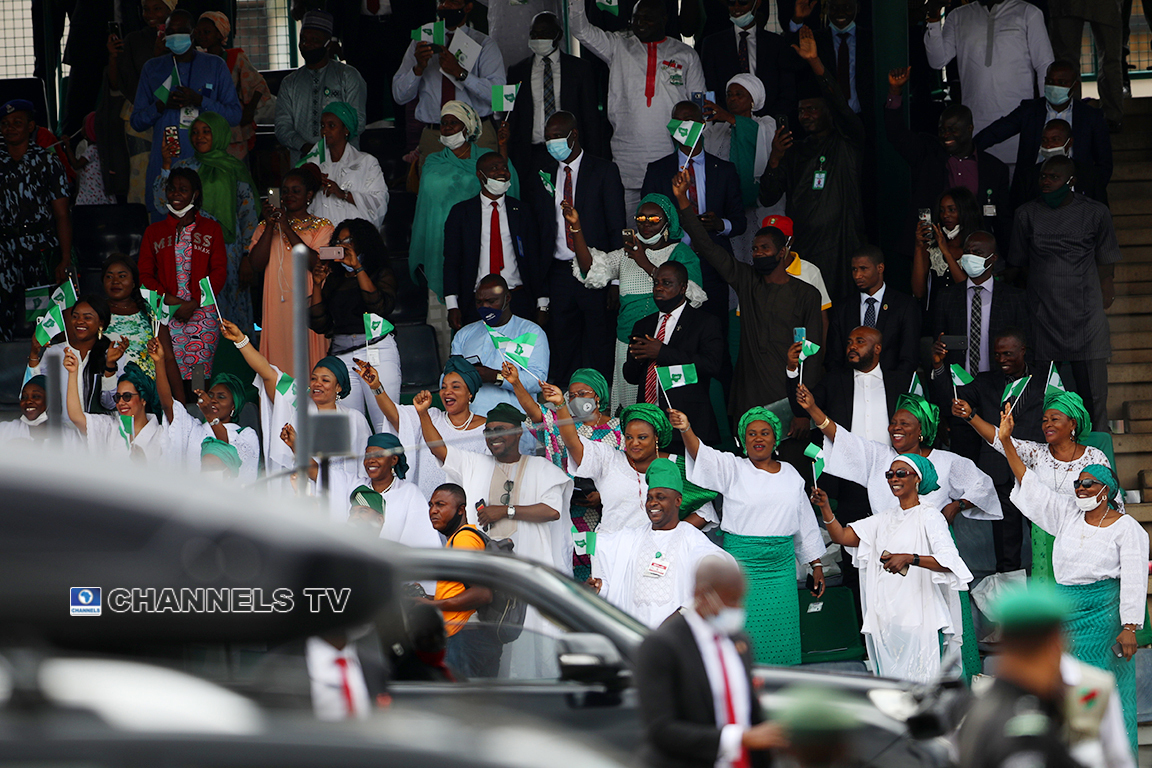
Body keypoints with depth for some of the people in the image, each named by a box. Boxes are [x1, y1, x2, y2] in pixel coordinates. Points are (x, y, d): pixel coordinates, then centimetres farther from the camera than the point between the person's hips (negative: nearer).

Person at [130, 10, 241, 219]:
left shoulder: (215, 66, 11)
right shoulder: (153, 68, 15)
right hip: (164, 165, 1)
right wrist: (161, 105, -4)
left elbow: (235, 115, 6)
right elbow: (137, 121, 16)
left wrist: (199, 100, -9)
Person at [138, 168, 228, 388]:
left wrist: (193, 303, -8)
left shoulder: (211, 229, 11)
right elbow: (144, 274, 10)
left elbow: (219, 271, 4)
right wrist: (169, 299, -7)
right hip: (167, 312, 1)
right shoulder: (154, 232, 15)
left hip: (202, 311, -1)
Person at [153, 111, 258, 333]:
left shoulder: (236, 170, 7)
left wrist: (247, 258, -1)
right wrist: (166, 166, -7)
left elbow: (249, 216, 7)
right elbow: (162, 204, 1)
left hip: (227, 254, -1)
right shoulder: (182, 168, 11)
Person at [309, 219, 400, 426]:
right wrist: (317, 285, 3)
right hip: (341, 355, 4)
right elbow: (319, 325, 10)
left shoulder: (381, 274, 8)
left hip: (377, 351, -4)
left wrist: (358, 268, -10)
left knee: (386, 426, -10)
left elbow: (381, 307, -13)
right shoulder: (333, 280, 18)